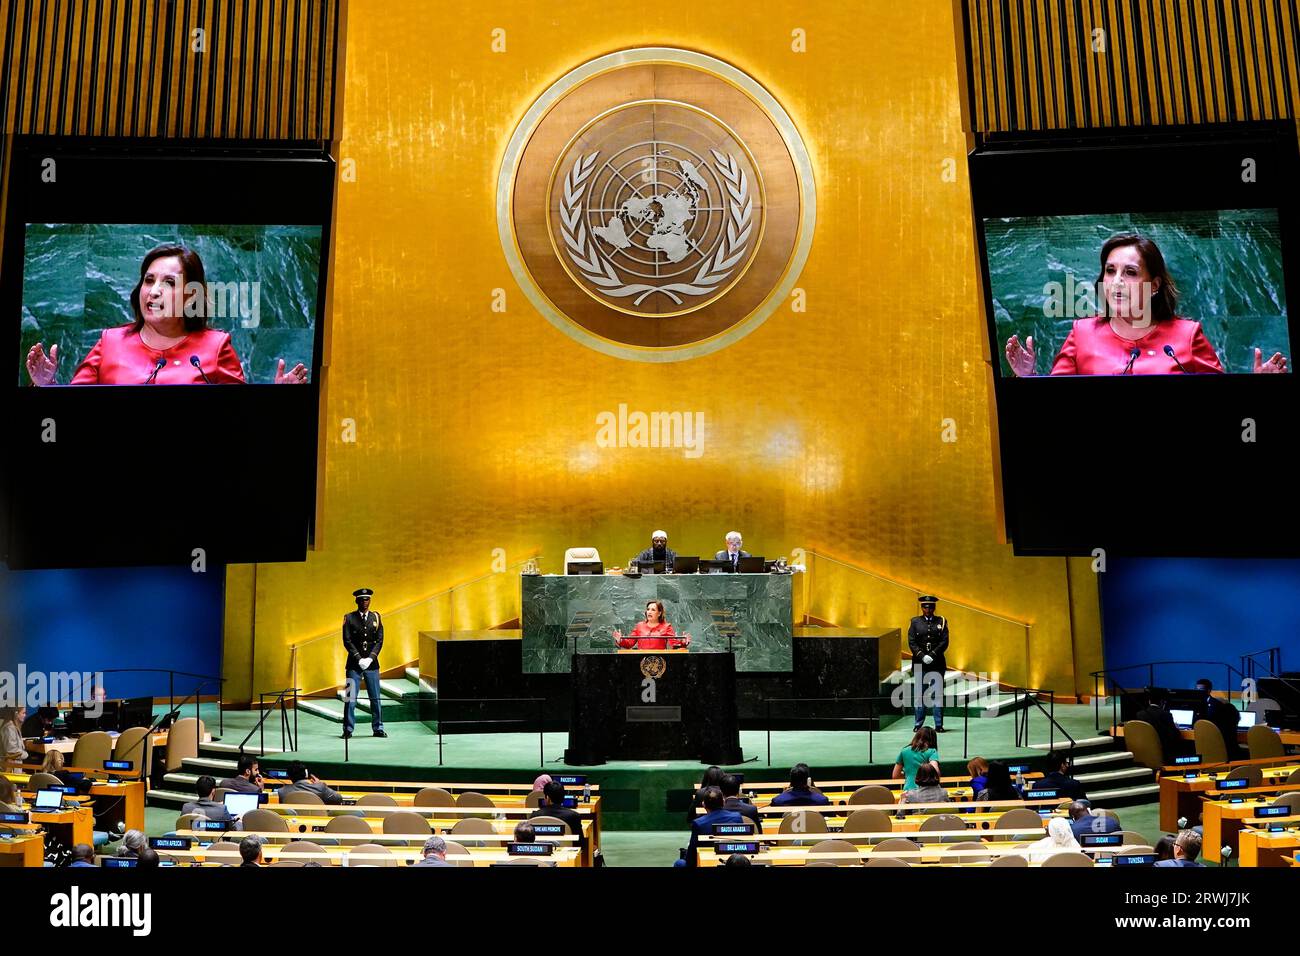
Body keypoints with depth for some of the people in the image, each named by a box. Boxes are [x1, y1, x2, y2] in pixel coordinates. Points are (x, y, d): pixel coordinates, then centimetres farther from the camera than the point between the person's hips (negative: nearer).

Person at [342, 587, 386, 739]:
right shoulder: (349, 618, 2)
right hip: (354, 664, -2)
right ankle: (348, 730, 4)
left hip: (372, 663, 2)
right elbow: (347, 641, -4)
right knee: (351, 698, -3)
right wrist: (359, 658, -13)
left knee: (375, 697, 5)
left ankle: (378, 728, 13)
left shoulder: (376, 617, 7)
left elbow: (379, 640, 3)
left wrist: (370, 658, -9)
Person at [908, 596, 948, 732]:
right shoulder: (915, 622, 7)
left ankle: (938, 724, 7)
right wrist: (922, 656, -13)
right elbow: (911, 642, 0)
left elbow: (944, 642, -1)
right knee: (919, 695, 3)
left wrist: (932, 655, -13)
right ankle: (918, 724, 11)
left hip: (937, 663, 0)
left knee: (938, 694, 0)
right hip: (919, 664, 0)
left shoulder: (941, 622, 6)